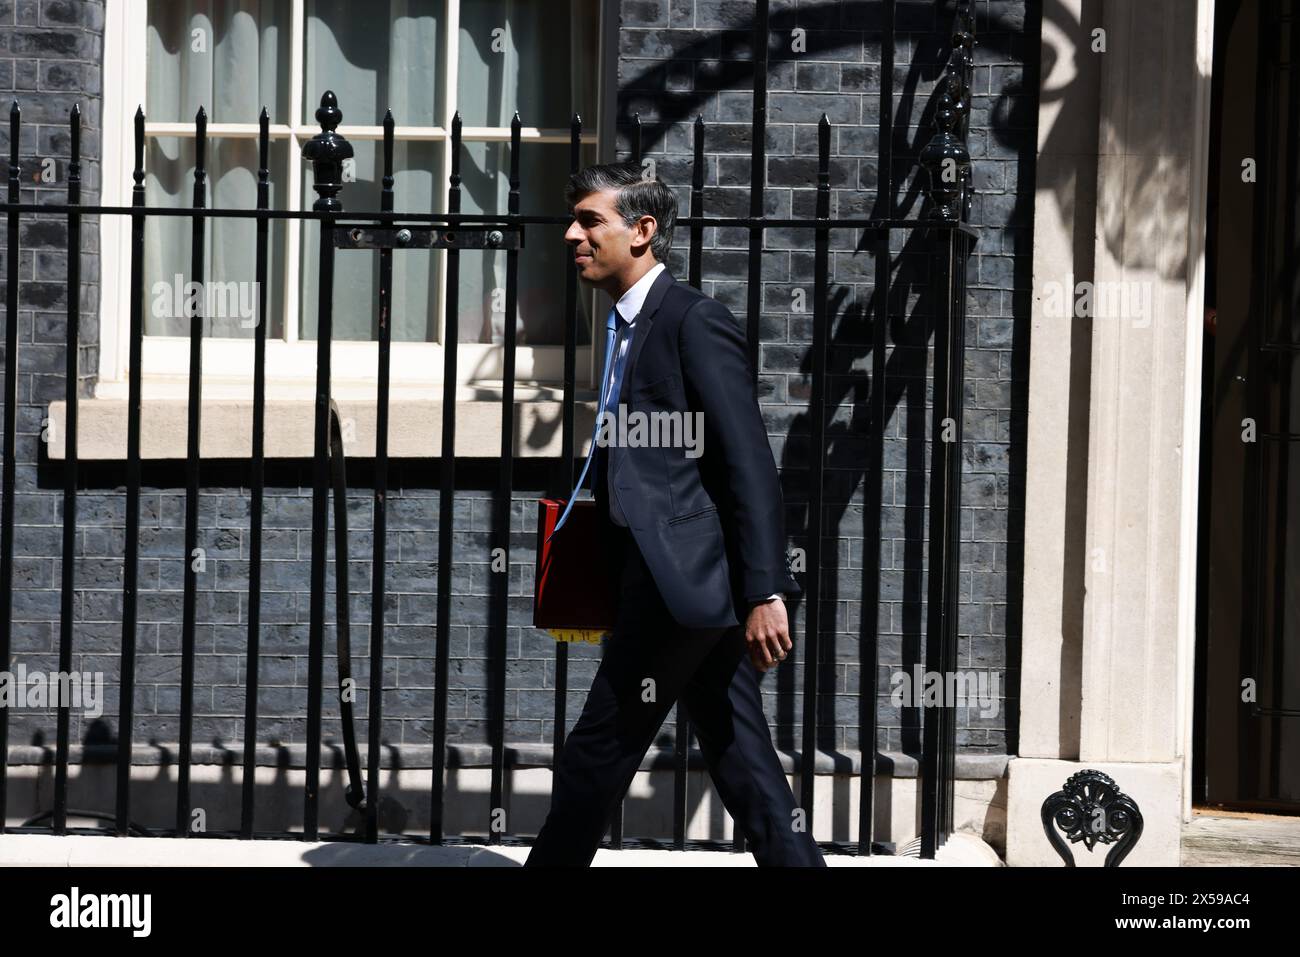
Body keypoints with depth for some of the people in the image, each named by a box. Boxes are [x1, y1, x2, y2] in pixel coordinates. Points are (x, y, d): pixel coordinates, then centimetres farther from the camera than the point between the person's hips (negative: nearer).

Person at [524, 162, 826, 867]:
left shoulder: (695, 320, -10)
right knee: (743, 763, 8)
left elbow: (750, 465, -15)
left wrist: (763, 592, -20)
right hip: (666, 582, 9)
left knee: (597, 754, -1)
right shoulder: (627, 326, 19)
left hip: (683, 579, -9)